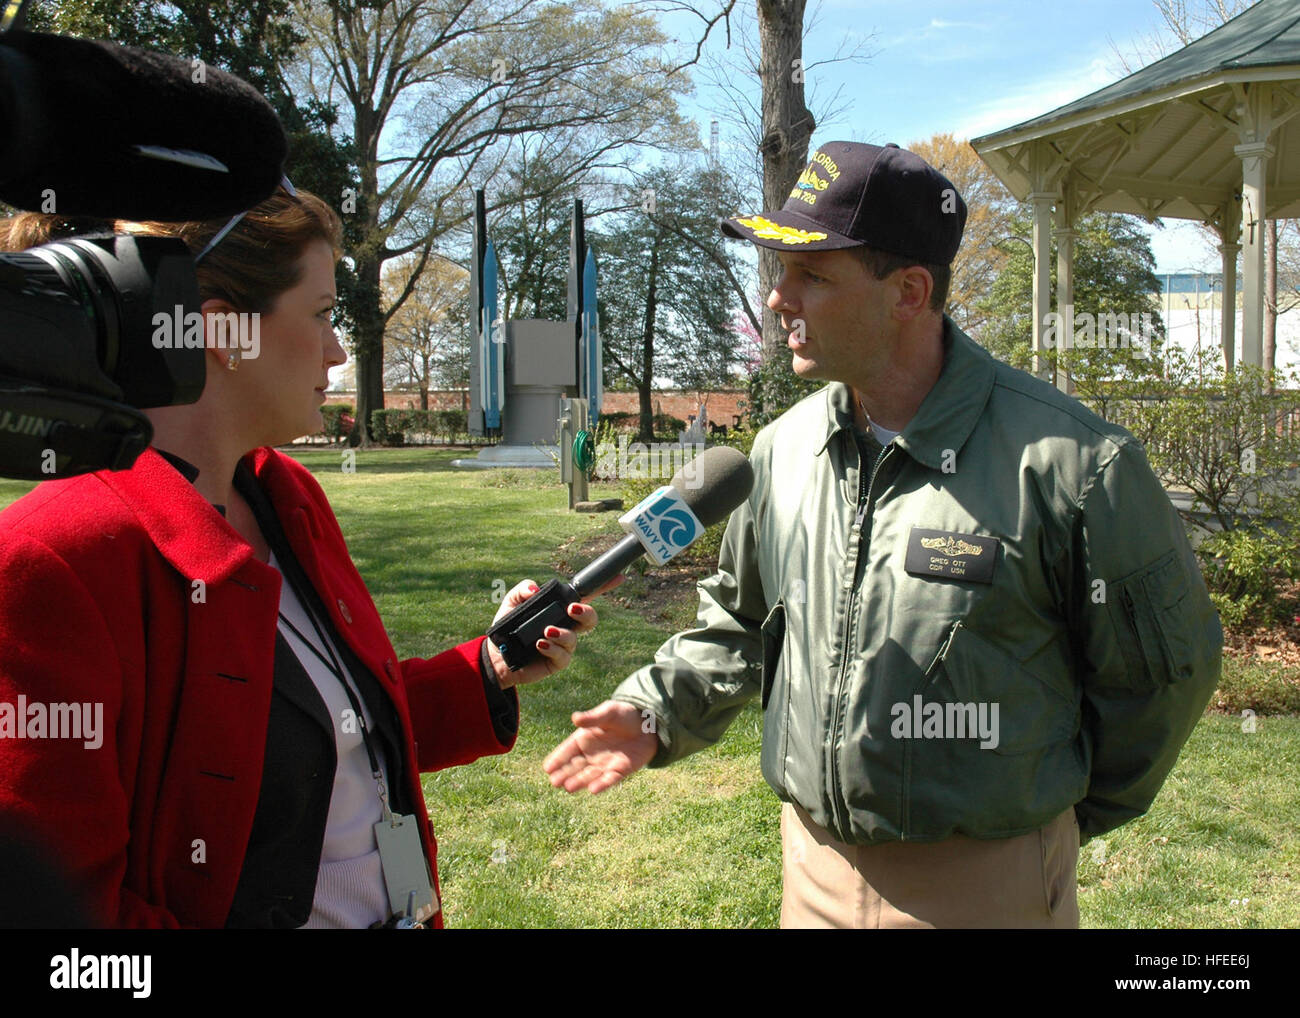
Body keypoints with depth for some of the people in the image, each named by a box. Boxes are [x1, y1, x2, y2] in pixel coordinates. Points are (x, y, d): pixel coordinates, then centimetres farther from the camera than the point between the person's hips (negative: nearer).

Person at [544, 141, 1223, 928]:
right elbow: (743, 619, 15)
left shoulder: (1072, 464, -17)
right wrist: (658, 714, 2)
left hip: (984, 885, -5)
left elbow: (1165, 665, -4)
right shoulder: (786, 448, 0)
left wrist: (1069, 816, 5)